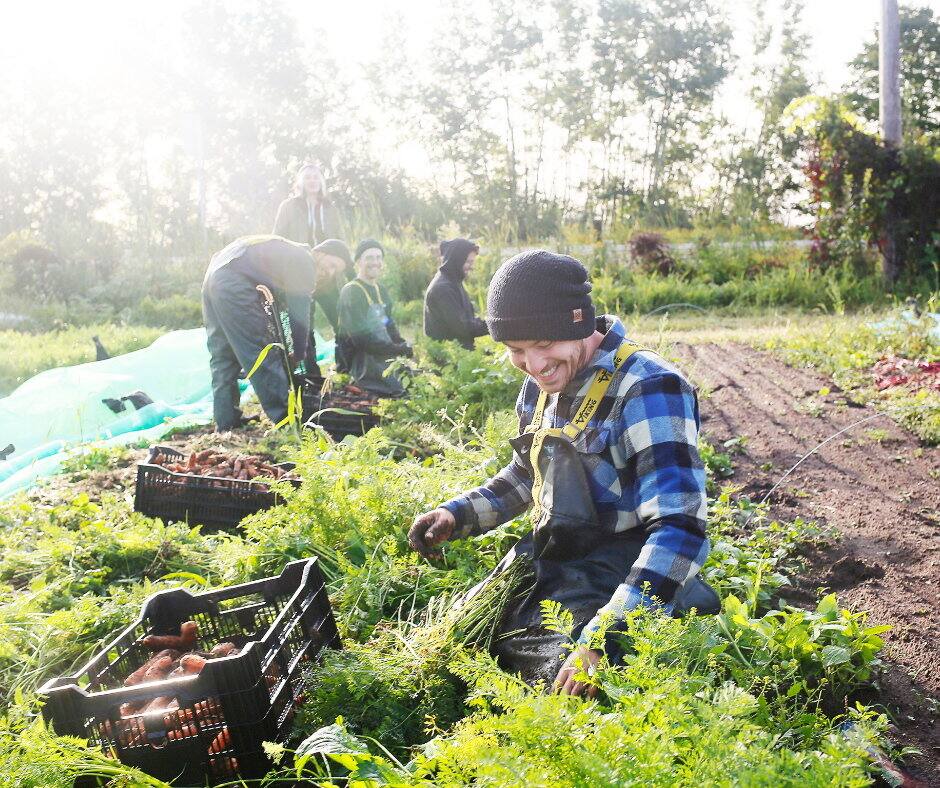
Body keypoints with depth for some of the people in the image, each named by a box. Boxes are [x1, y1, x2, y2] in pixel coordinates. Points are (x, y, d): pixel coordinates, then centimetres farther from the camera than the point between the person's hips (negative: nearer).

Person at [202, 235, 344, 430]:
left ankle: (226, 423, 16)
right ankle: (285, 419, 0)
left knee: (222, 357, 12)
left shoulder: (290, 254, 27)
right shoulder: (304, 262, -2)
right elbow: (300, 315, -3)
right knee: (261, 354, -5)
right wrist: (298, 355, 8)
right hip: (234, 284, -10)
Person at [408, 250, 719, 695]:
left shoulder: (648, 389, -21)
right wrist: (457, 516, 4)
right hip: (545, 567, 8)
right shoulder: (540, 388, 4)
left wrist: (602, 639, -36)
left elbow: (679, 529, -29)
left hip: (616, 587, -7)